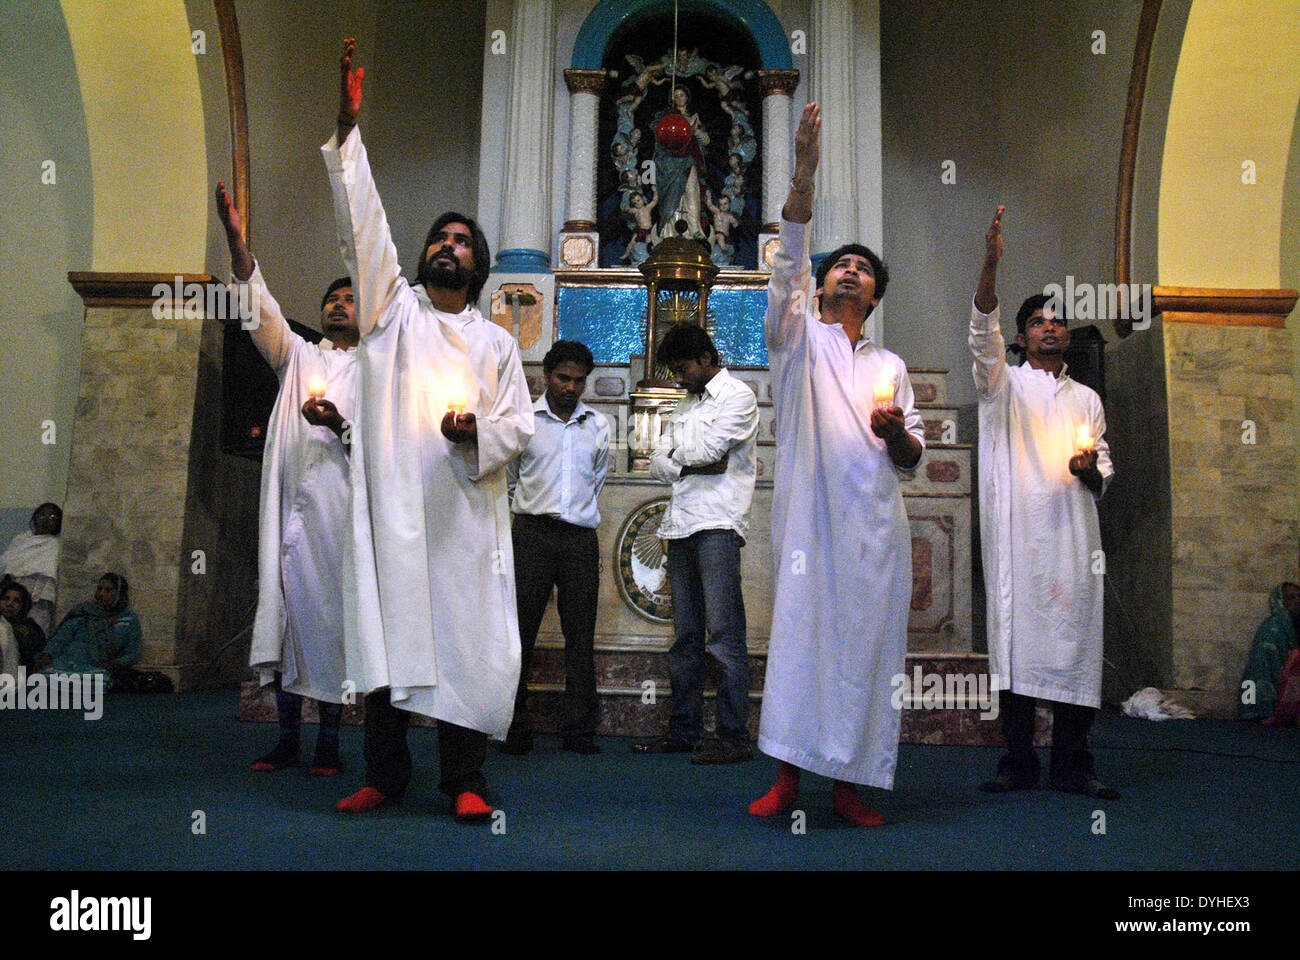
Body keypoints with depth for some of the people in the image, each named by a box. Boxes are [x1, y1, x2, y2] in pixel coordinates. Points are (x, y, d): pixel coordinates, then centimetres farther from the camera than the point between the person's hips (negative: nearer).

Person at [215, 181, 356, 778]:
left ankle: (329, 739, 4)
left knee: (331, 611, -4)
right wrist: (236, 240, -7)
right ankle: (287, 737, 9)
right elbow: (261, 307, 6)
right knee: (285, 609, 1)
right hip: (289, 501, 3)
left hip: (340, 507, -3)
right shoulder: (297, 356, 20)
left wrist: (338, 424, -14)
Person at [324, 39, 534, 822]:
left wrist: (478, 433, -11)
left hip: (464, 508, 0)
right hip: (392, 500, 0)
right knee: (388, 628, -1)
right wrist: (348, 129, -3)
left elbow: (520, 427, 11)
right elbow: (363, 223, 5)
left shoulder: (497, 343, 15)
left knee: (465, 632, -3)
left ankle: (464, 778, 4)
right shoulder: (392, 305, 15)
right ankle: (386, 773, 9)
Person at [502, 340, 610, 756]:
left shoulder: (599, 425, 14)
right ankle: (515, 727, 7)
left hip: (581, 538, 2)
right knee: (521, 632, -2)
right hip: (533, 534, -2)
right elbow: (508, 479, 17)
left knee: (581, 635, 2)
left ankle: (579, 729, 9)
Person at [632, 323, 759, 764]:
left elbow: (707, 449, -12)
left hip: (718, 524, -7)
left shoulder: (738, 396, 1)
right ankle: (684, 731, 14)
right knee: (685, 636, 8)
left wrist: (677, 455, 6)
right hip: (681, 525, 8)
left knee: (724, 633, -10)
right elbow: (658, 463, 15)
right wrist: (695, 465, -2)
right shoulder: (684, 405, 24)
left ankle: (734, 736, -6)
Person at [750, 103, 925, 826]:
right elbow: (787, 267, -6)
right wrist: (804, 176, -18)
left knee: (866, 642, 0)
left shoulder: (891, 367, 22)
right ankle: (789, 775, 1)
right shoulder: (799, 338, 12)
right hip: (809, 511, -3)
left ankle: (850, 782, 8)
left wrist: (898, 434, -3)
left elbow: (913, 457, 21)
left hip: (876, 521, 3)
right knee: (799, 631, -7)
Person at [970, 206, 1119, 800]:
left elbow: (1105, 473, 23)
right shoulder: (1003, 384, 11)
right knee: (1016, 638, -3)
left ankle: (1071, 764, 7)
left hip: (1072, 530, 3)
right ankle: (1018, 762, 5)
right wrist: (991, 264, -21)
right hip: (1016, 530, -3)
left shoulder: (1087, 400, 22)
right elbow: (982, 332, -7)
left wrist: (1091, 471, -2)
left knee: (1075, 637, 0)